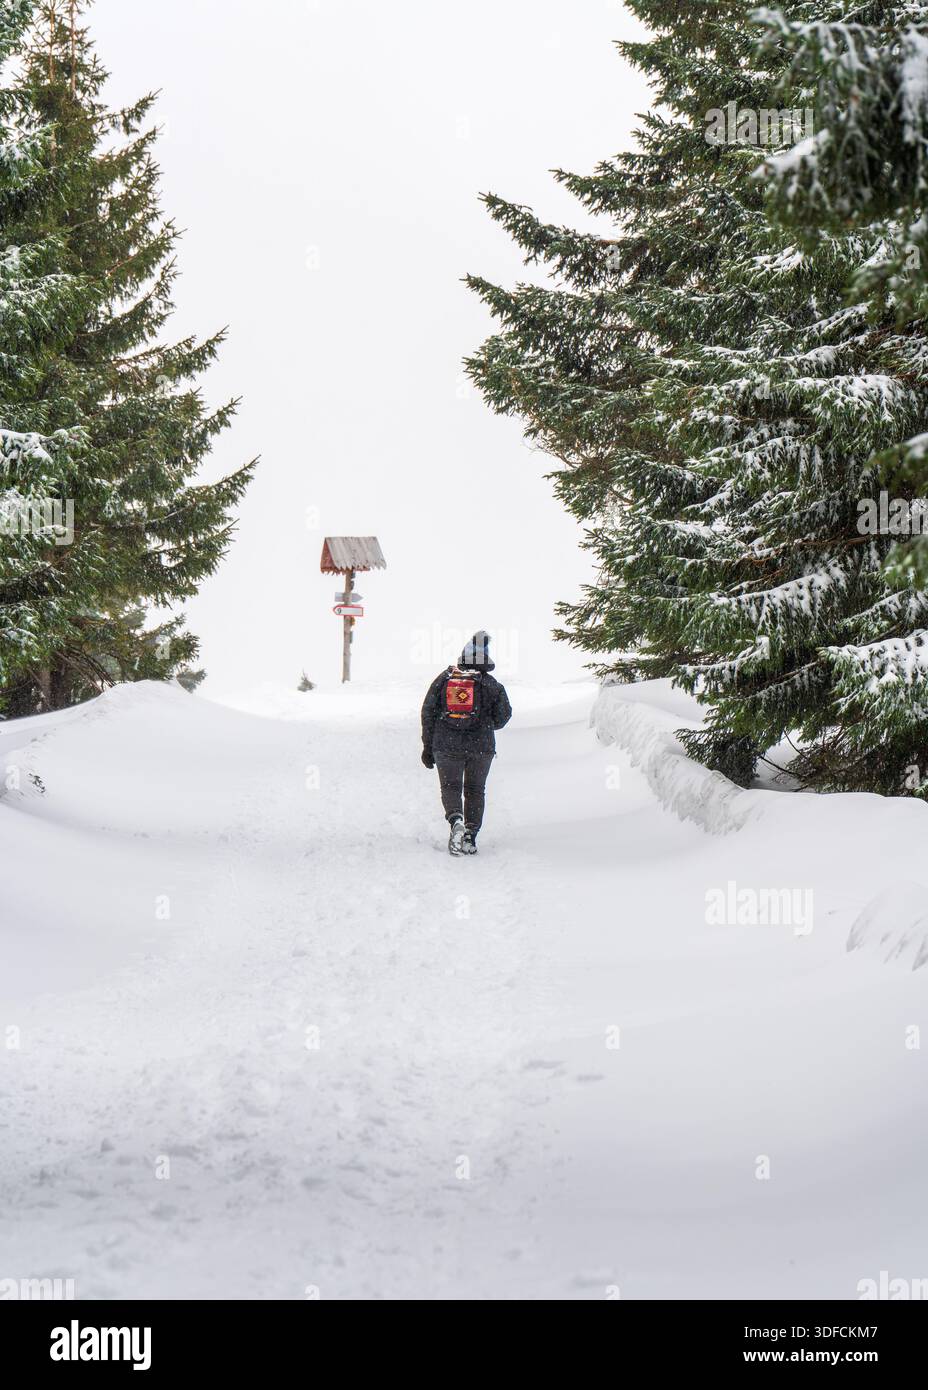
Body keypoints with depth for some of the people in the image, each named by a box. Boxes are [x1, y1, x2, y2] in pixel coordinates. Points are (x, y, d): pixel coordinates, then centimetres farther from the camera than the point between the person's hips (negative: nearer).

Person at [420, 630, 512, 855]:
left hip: (446, 745, 0)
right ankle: (471, 835, 4)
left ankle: (456, 820, -20)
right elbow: (503, 716, 2)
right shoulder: (491, 685, 0)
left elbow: (428, 712, 5)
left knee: (450, 787, 8)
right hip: (481, 747, 0)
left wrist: (427, 746, 11)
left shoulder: (444, 679, 5)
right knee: (475, 790, 13)